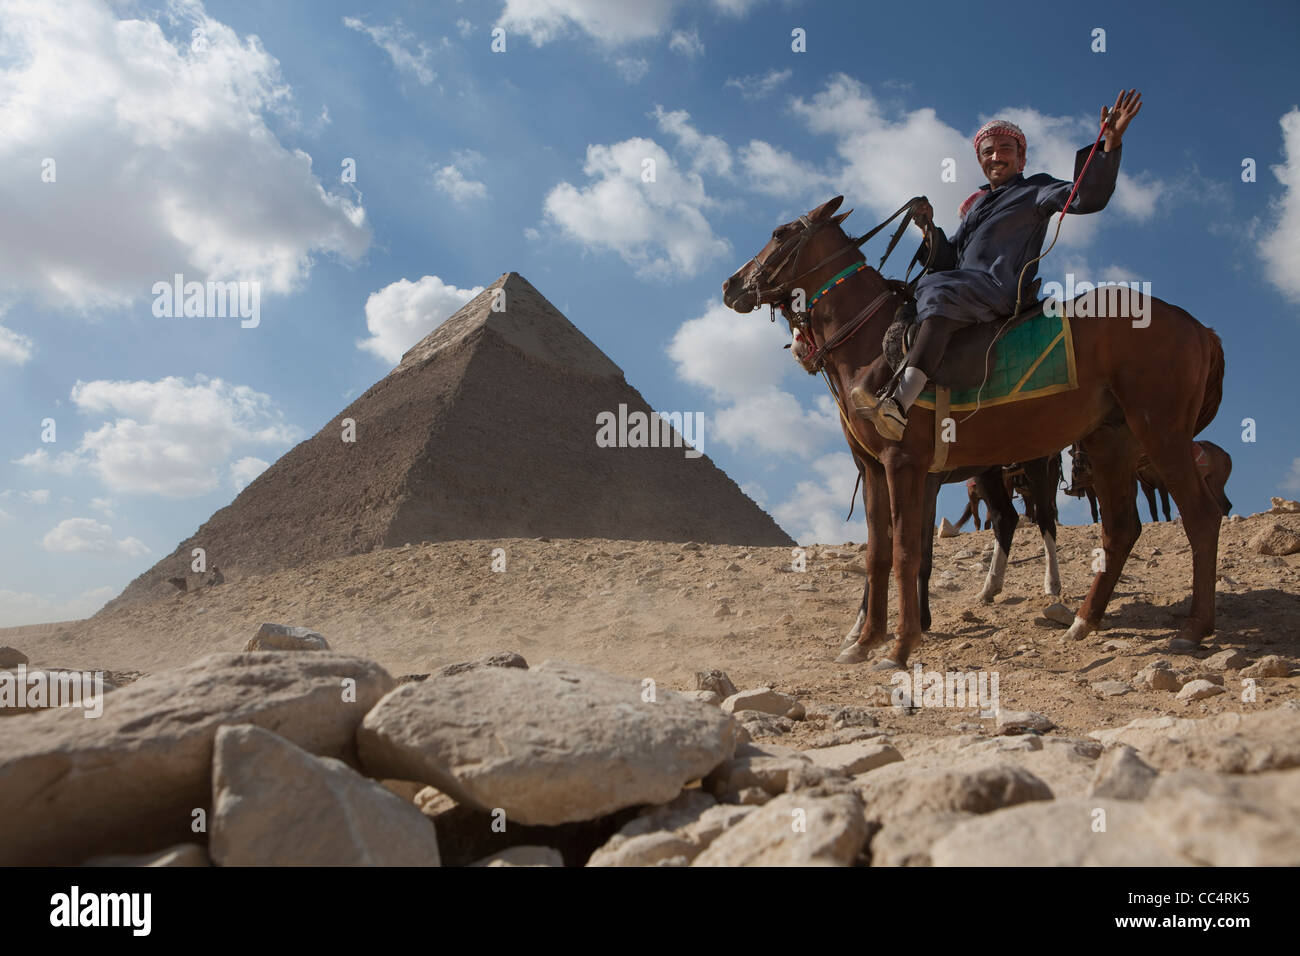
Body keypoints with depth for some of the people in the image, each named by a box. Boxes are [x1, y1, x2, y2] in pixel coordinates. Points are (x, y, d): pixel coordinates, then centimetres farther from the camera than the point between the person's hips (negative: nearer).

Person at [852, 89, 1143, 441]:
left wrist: (1111, 143, -18)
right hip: (965, 291, 9)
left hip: (1002, 289, -9)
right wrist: (929, 228, 8)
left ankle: (897, 405, -55)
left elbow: (1086, 198, -7)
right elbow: (949, 261, 25)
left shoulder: (1035, 189, 12)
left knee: (939, 292, -36)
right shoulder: (977, 205, 31)